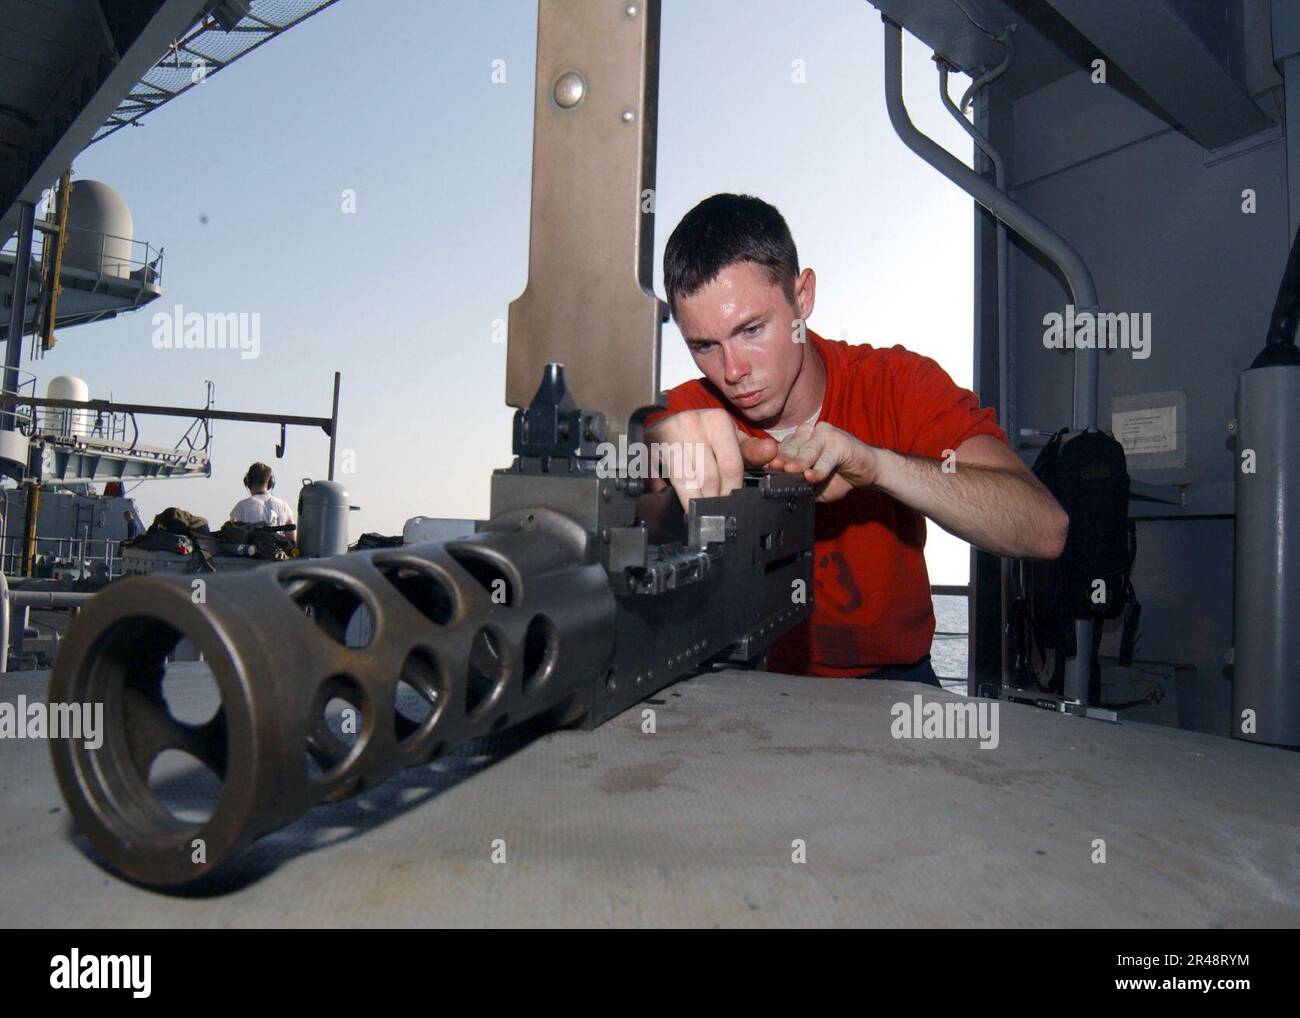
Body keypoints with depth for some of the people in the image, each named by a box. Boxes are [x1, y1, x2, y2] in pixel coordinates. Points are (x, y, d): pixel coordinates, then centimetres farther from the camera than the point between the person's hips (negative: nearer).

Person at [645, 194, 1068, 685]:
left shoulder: (895, 384, -9)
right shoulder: (686, 413, -8)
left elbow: (1046, 530, -22)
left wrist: (877, 464, -37)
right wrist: (660, 444, -44)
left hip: (890, 680, 0)